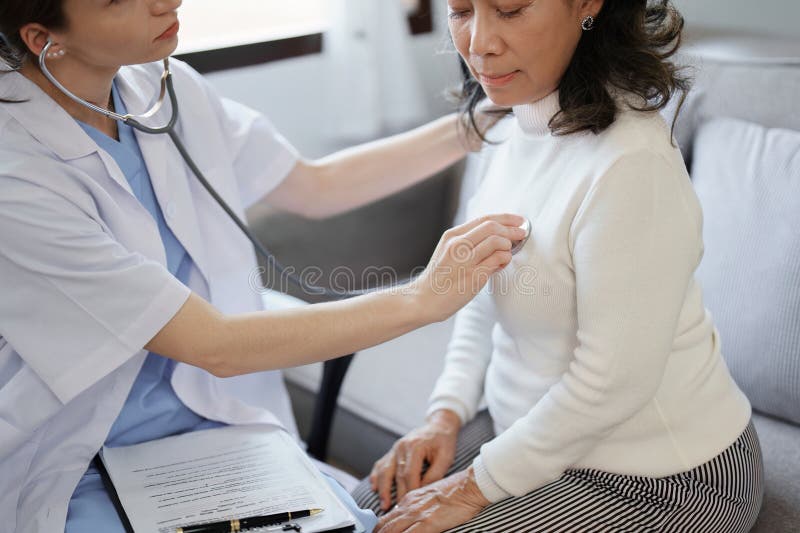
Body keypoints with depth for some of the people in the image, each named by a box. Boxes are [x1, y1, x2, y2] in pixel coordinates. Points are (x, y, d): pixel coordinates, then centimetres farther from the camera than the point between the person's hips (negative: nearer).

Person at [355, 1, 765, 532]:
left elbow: (615, 381, -26)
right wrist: (446, 413, -2)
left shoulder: (630, 162, -30)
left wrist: (477, 484, -16)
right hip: (530, 424, 8)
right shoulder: (517, 129, -2)